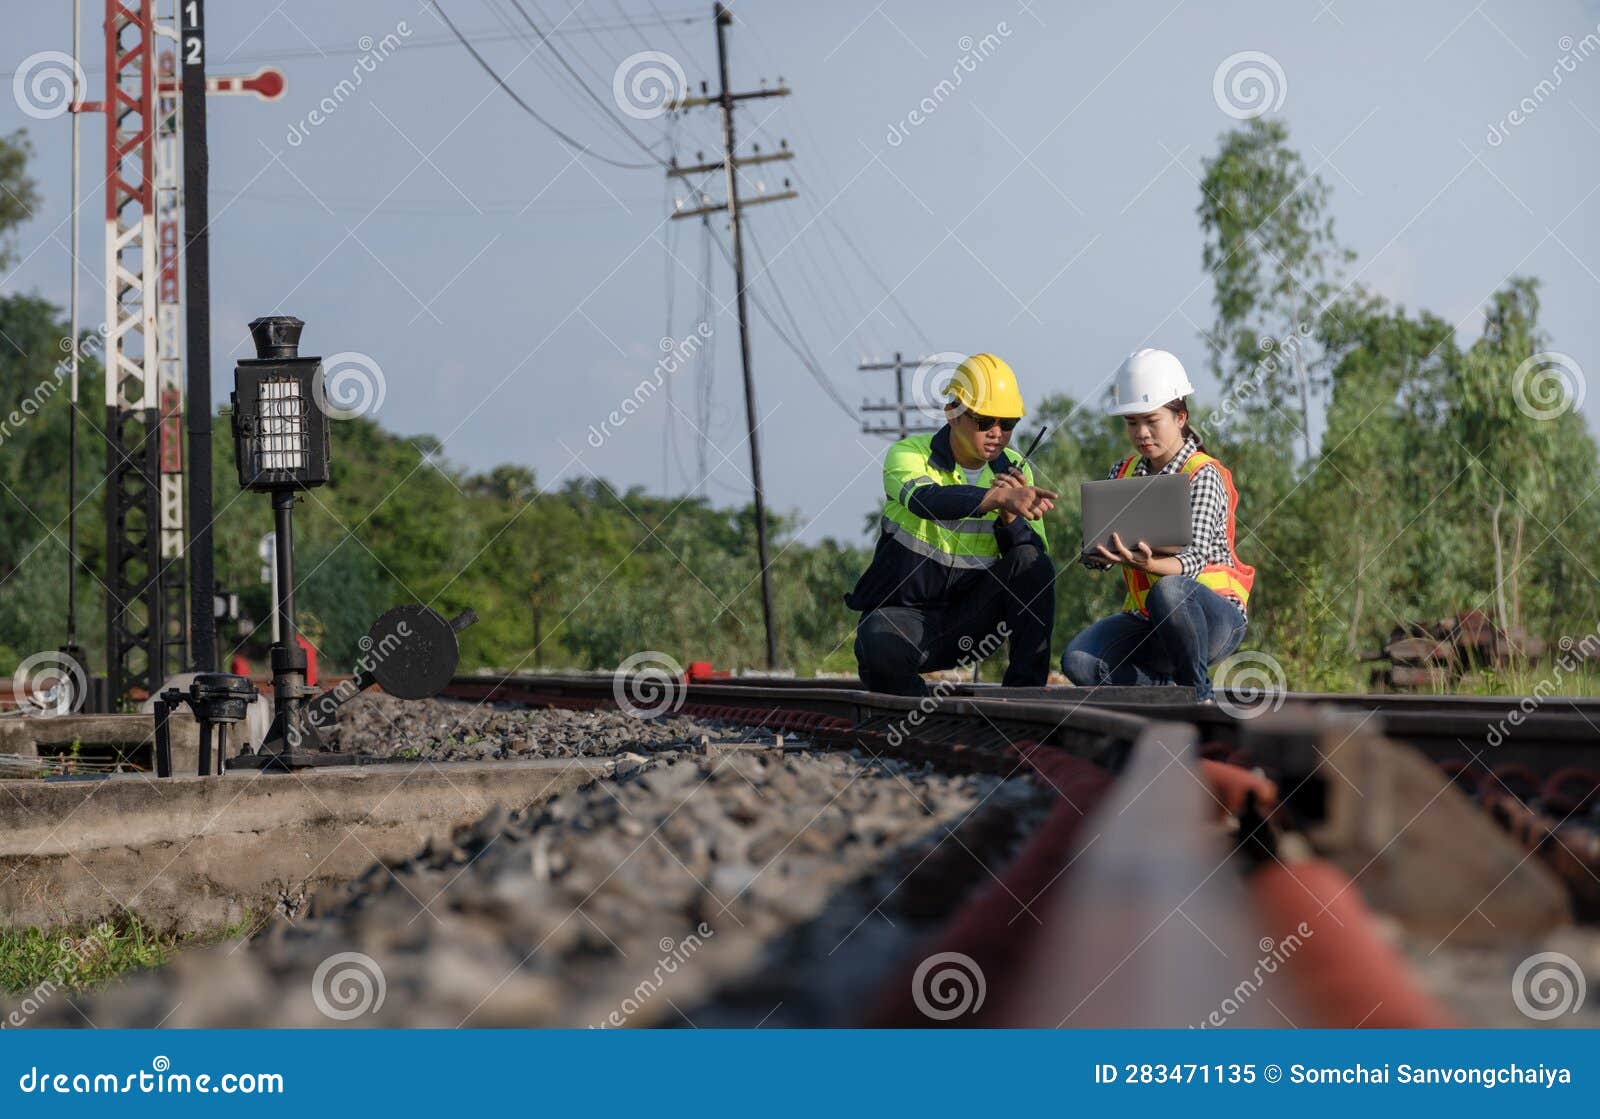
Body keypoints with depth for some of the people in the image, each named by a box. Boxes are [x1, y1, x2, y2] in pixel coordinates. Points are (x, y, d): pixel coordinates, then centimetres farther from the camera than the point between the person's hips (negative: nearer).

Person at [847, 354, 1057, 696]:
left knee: (1033, 565, -22)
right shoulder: (909, 455, -10)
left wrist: (1011, 515, -26)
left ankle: (1026, 691, -17)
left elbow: (1036, 556, -4)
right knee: (880, 653, -38)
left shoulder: (1015, 470, 5)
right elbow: (925, 499, -36)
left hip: (970, 620, 4)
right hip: (903, 612, -4)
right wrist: (999, 497, -53)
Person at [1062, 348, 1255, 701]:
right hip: (1147, 622, 5)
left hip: (1216, 617, -5)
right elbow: (1094, 554, 0)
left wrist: (1149, 564, -45)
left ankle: (1198, 693, -17)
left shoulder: (1204, 475, -8)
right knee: (1078, 662, -23)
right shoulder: (1123, 475, 9)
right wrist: (1101, 554, -25)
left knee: (1167, 591, -40)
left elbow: (1196, 557, -24)